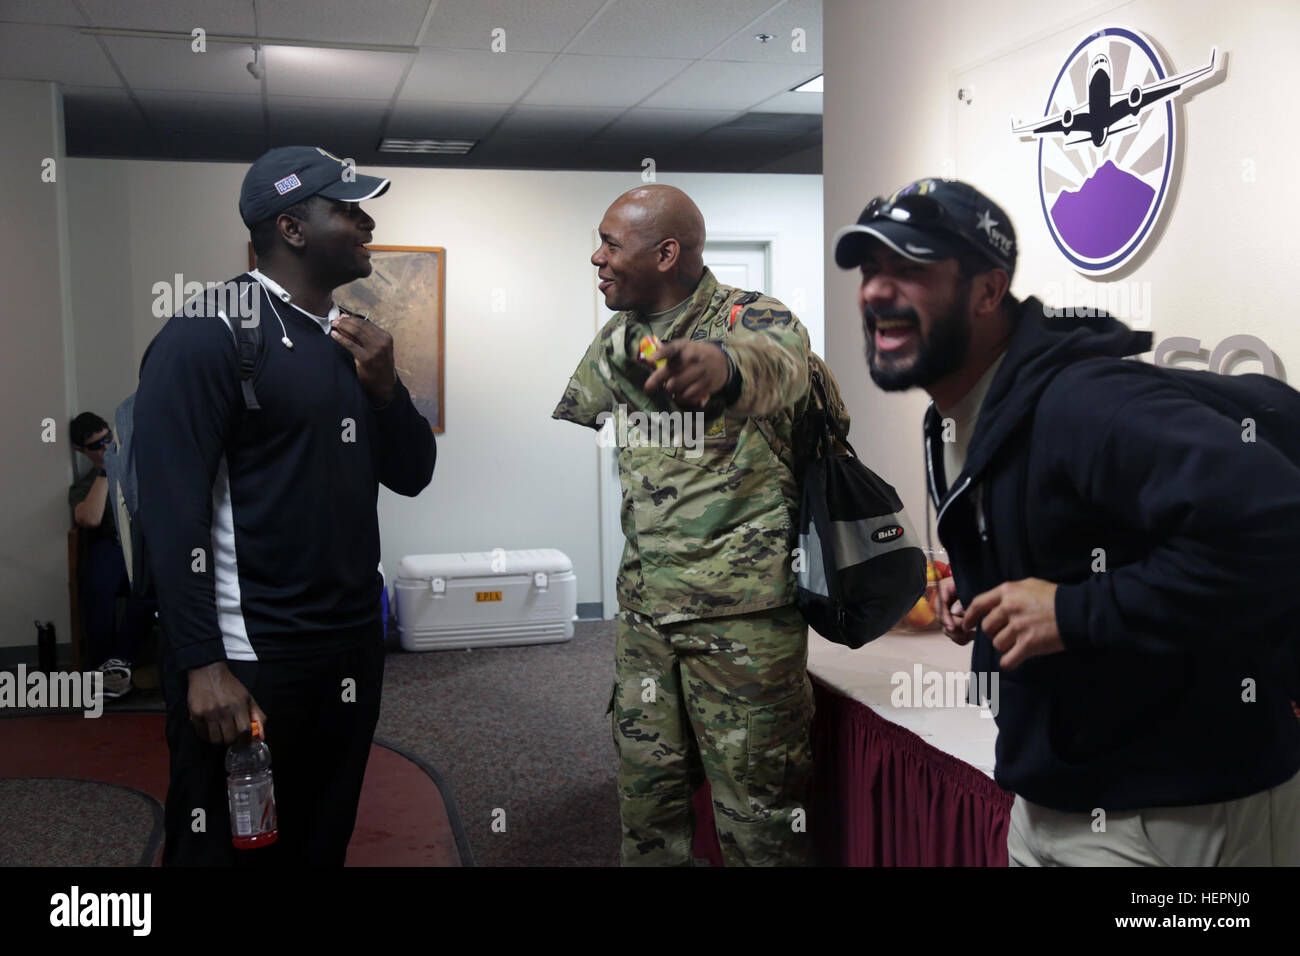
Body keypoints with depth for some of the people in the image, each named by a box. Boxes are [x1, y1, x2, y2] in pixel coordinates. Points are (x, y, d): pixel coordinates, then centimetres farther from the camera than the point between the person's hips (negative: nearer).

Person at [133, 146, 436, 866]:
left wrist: (385, 390, -5)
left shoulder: (354, 340, 12)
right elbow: (172, 511, -15)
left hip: (352, 648, 7)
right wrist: (204, 665, -19)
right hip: (249, 662, -7)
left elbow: (411, 475, 13)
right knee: (228, 848, 4)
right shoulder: (207, 335, -11)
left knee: (324, 842, 16)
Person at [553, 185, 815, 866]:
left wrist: (721, 364, -58)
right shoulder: (617, 339, 10)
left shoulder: (753, 318, -11)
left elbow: (779, 363, -36)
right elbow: (563, 425, 24)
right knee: (645, 787, 16)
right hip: (644, 605, 7)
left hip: (742, 611, -6)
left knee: (756, 808, 3)